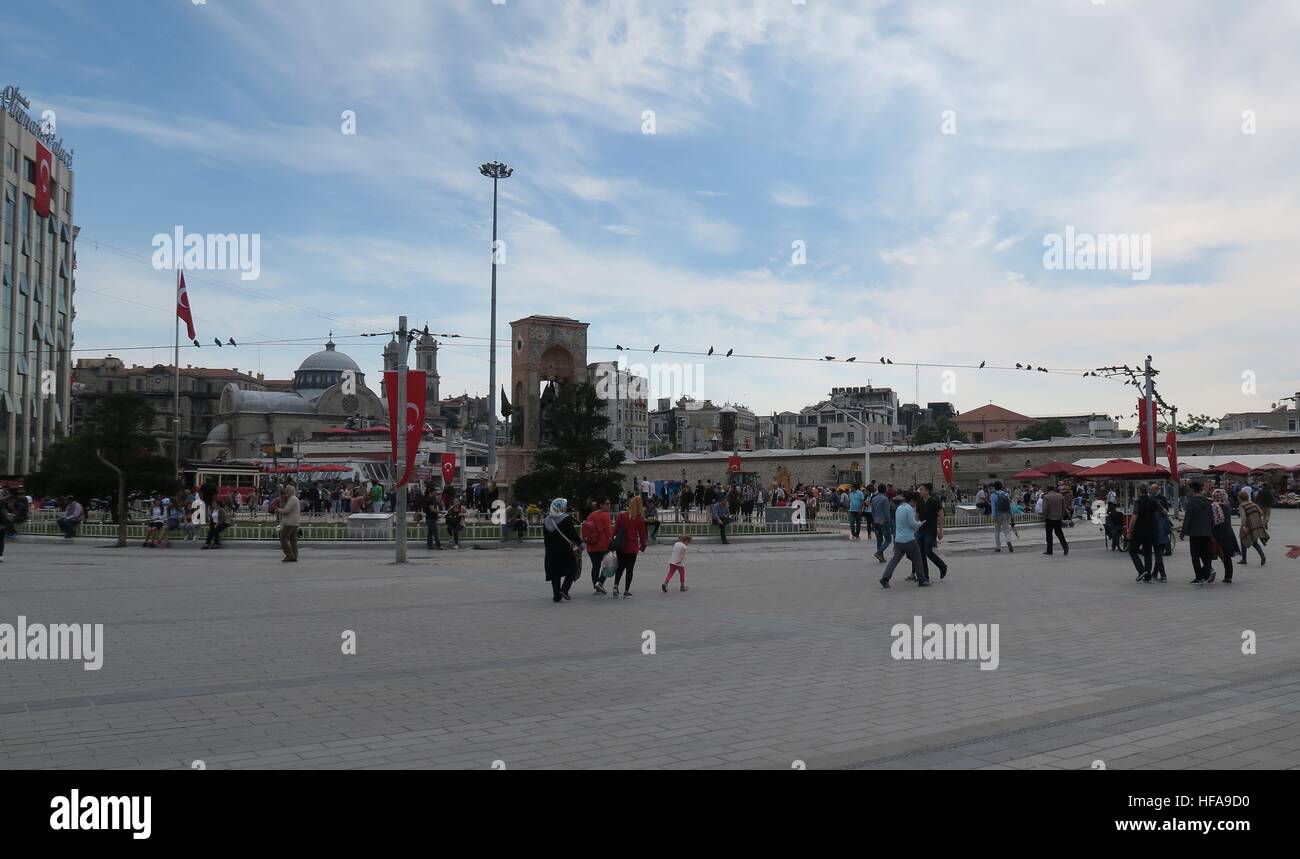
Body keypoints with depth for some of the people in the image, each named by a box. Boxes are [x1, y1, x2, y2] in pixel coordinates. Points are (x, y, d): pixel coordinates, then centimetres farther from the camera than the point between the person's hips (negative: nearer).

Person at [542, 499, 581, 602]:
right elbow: (573, 534, -8)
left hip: (551, 551, 5)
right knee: (572, 570, 8)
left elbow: (545, 537, 14)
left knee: (555, 574, 10)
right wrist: (579, 544, 6)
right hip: (565, 550, -5)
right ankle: (564, 590, -8)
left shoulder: (546, 520, 8)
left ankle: (556, 596, 9)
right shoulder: (566, 519, -10)